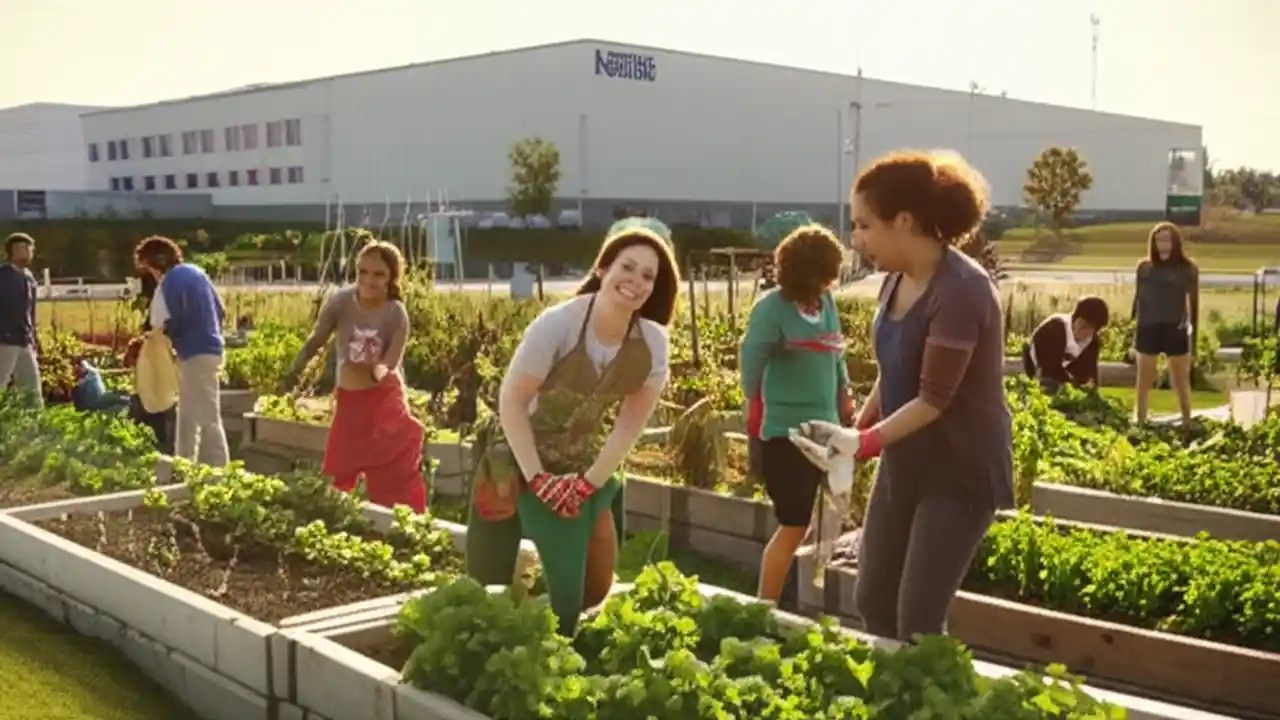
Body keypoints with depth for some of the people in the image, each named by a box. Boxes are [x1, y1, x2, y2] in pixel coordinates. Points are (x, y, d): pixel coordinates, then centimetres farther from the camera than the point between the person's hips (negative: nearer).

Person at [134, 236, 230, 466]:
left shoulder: (171, 281, -12)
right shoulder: (194, 271, 15)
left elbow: (173, 322, -21)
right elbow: (221, 311, 17)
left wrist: (160, 333, -1)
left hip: (196, 354, -10)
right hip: (210, 347, 10)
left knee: (208, 419, -7)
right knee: (188, 418, 16)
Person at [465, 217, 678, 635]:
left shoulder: (653, 343, -10)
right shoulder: (559, 323, -23)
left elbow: (631, 422, -4)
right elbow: (511, 401, -20)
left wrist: (589, 481, -11)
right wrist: (537, 477, -21)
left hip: (586, 468, 4)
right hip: (518, 460, -4)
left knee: (591, 590, 9)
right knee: (490, 587, -1)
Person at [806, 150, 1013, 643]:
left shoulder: (960, 289, -24)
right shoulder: (896, 281, 3)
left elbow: (934, 399, -24)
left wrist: (863, 442, -19)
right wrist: (855, 430, 0)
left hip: (958, 473, -8)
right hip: (902, 463, 9)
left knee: (918, 623, -4)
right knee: (872, 602, 14)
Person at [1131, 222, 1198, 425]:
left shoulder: (1188, 268, -2)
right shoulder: (1144, 267, 3)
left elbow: (1193, 303, 0)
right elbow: (1138, 299, 9)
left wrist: (1193, 335, -3)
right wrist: (1133, 331, 7)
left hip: (1176, 331, -2)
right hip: (1148, 330, 2)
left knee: (1181, 381, 6)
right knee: (1143, 381, 8)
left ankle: (1187, 424, 14)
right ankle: (1139, 424, 15)